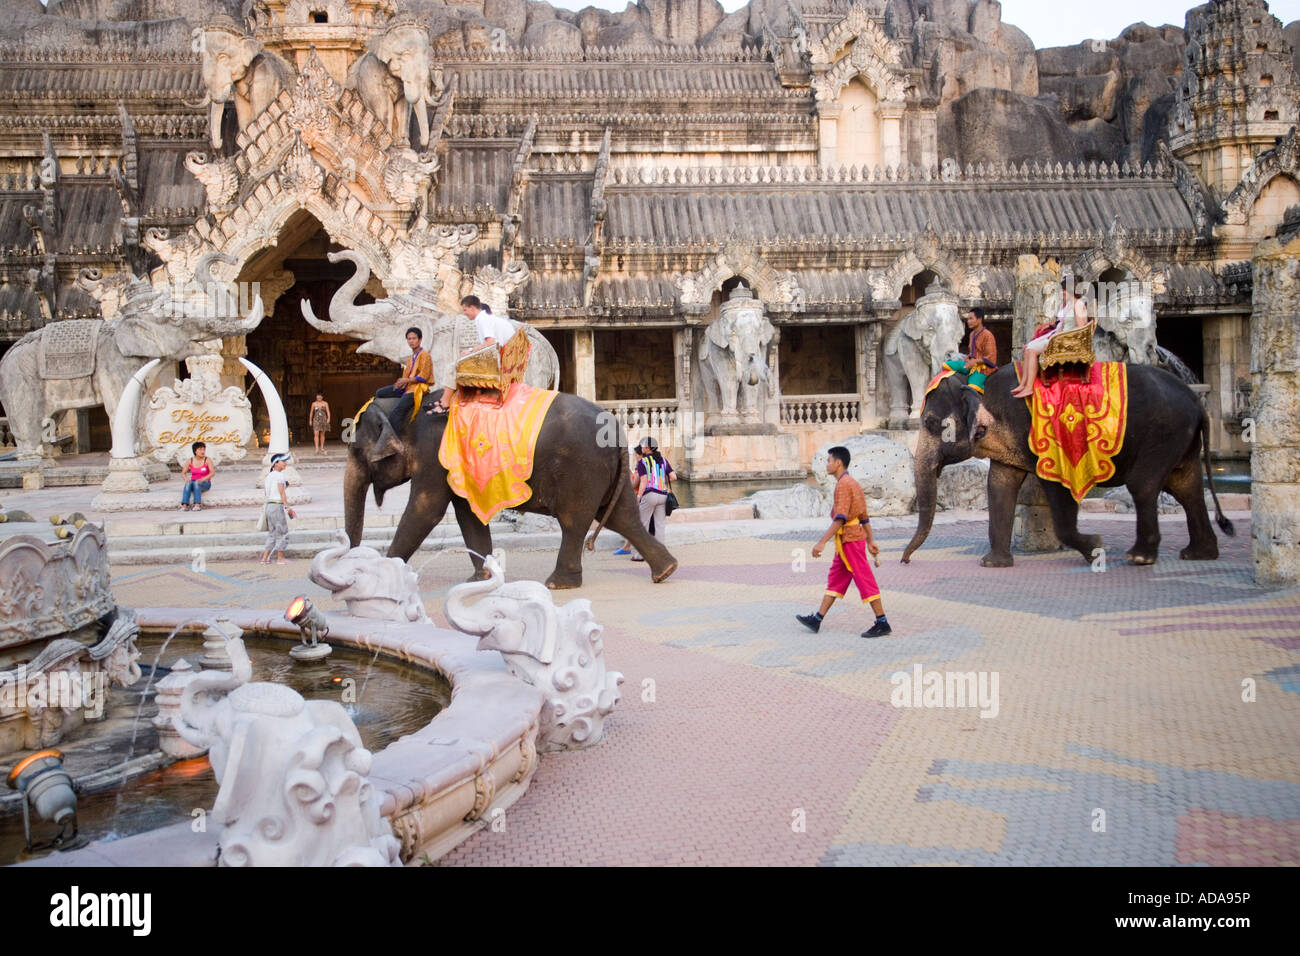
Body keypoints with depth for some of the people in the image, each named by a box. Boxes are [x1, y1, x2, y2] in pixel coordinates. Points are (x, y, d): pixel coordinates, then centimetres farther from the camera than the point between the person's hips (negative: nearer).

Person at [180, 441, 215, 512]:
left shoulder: (207, 460, -7)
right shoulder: (190, 461, 2)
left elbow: (213, 472, -16)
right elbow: (183, 473, 3)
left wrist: (203, 479, -32)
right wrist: (186, 479, -19)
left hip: (205, 484, -2)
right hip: (193, 482, 2)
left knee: (197, 483, -36)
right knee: (188, 483, -32)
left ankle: (197, 505, -47)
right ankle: (185, 505, -43)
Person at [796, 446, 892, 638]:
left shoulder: (844, 484, -16)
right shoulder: (852, 482, 15)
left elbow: (840, 518, -24)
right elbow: (864, 516, 18)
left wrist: (822, 542, -25)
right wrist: (870, 541, 21)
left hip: (848, 539, -11)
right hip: (855, 535, 11)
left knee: (865, 580, -6)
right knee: (835, 579, 12)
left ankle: (882, 624, -2)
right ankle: (816, 620, 18)